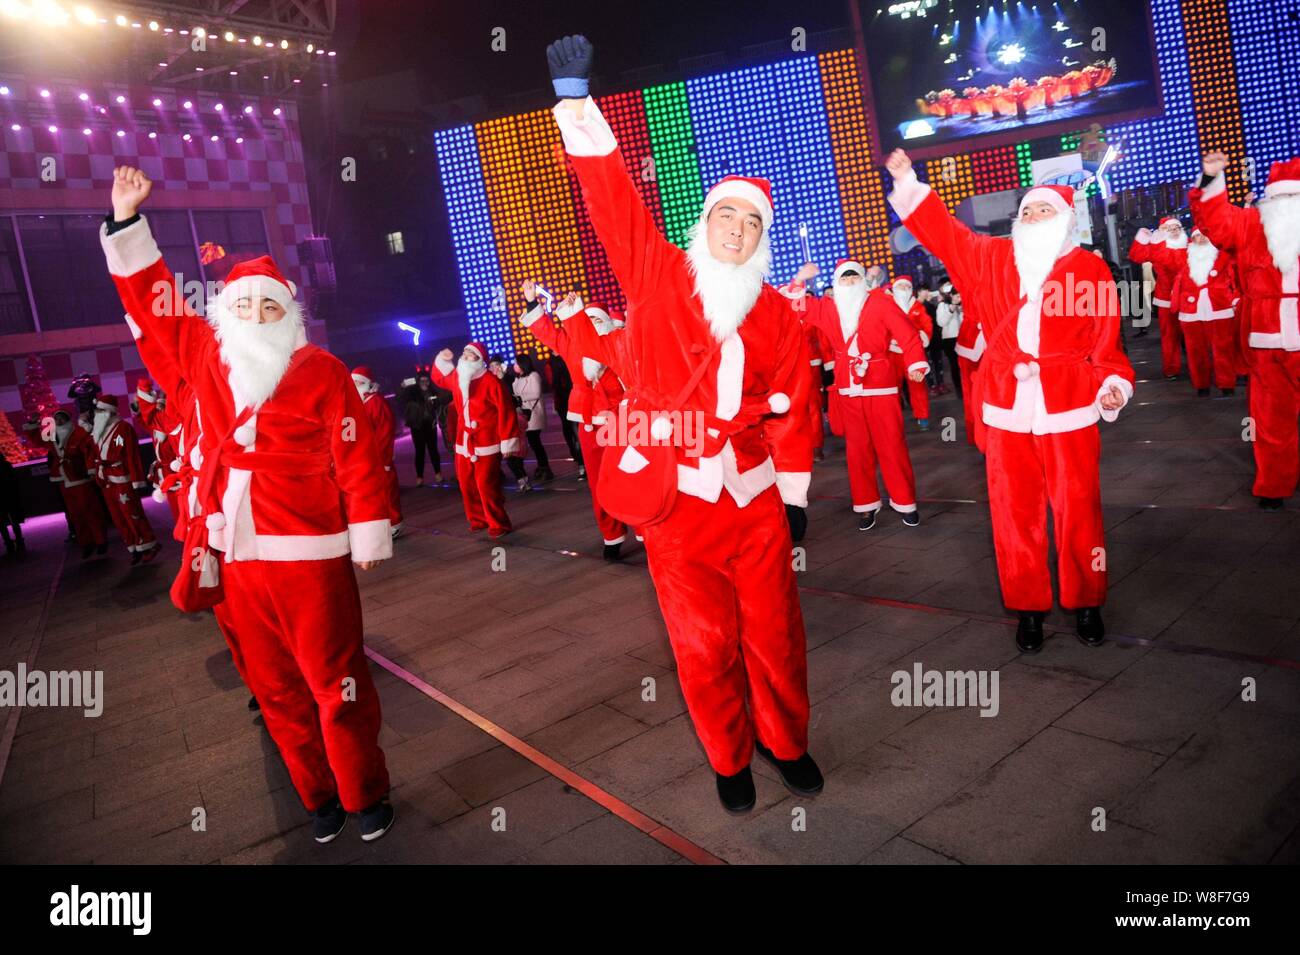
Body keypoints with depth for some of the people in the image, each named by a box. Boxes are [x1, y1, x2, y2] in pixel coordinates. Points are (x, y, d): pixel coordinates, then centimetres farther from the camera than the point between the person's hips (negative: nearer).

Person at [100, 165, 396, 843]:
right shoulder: (206, 360, 8)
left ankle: (366, 794, 22)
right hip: (238, 559, 5)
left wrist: (370, 541, -8)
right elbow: (152, 301, 19)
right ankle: (318, 796, 32)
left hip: (310, 557, -5)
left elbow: (357, 461, -8)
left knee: (336, 684, 2)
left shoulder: (322, 372, -6)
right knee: (276, 687, 14)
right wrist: (127, 222, 16)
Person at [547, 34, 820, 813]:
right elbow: (615, 200, -6)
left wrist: (795, 496, 4)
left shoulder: (778, 316, 5)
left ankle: (786, 740, 36)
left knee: (774, 631, 11)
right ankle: (730, 759, 30)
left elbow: (791, 410, 5)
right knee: (703, 644, 8)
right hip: (676, 495, -1)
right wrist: (576, 102, -13)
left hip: (753, 496, 2)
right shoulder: (659, 277, 1)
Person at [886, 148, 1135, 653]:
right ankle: (1028, 608, 20)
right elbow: (943, 232, 13)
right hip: (1007, 408, 2)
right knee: (1014, 512, 6)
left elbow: (1105, 339, 2)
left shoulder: (1088, 268, 5)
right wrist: (907, 183, 6)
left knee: (1078, 510, 3)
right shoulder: (993, 258, 11)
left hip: (1068, 407, -2)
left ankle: (1086, 604, 23)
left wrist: (1113, 383, -13)